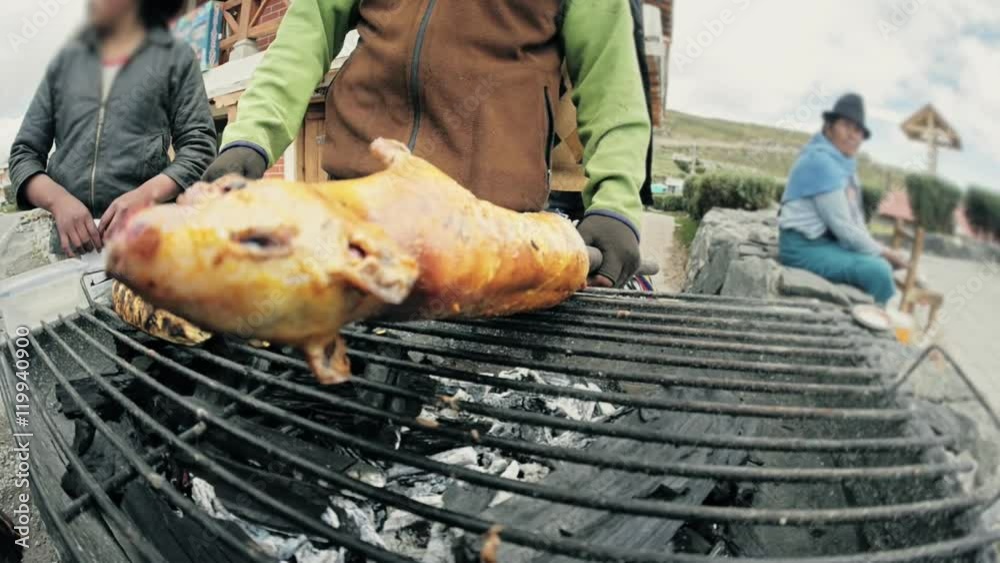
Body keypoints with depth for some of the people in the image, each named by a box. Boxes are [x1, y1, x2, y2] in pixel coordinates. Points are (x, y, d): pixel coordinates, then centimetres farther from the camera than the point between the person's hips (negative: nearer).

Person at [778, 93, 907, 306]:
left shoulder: (845, 162, 12)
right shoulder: (821, 161, -18)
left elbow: (855, 218, 14)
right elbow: (842, 226, -19)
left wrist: (880, 251, 0)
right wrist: (880, 252, -8)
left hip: (827, 241, 10)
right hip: (803, 246, -10)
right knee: (877, 271, -20)